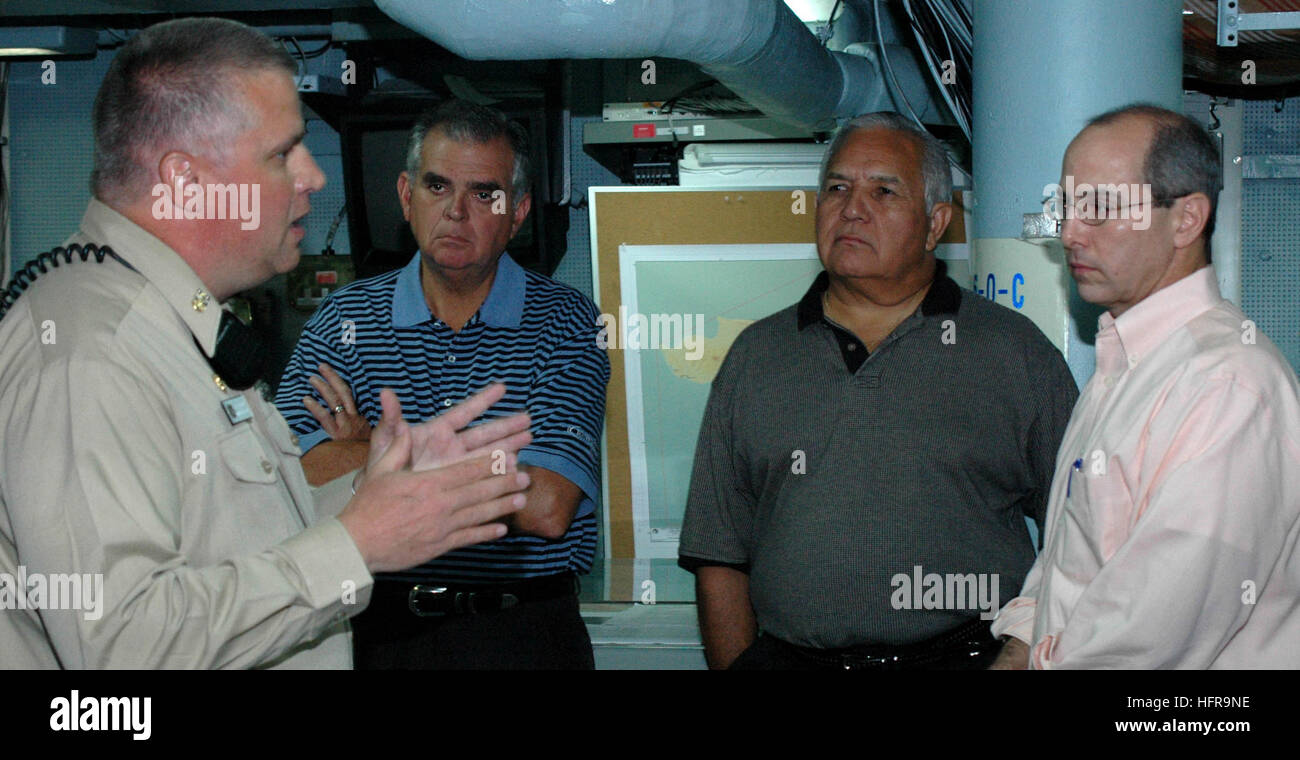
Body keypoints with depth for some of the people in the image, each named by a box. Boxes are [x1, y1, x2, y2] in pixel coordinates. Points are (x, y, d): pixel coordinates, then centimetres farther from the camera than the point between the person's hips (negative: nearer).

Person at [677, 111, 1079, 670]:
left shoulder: (1017, 352, 4)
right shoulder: (755, 357, 10)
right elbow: (719, 554, 10)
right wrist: (734, 665, 0)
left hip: (967, 656, 0)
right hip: (786, 656, 1)